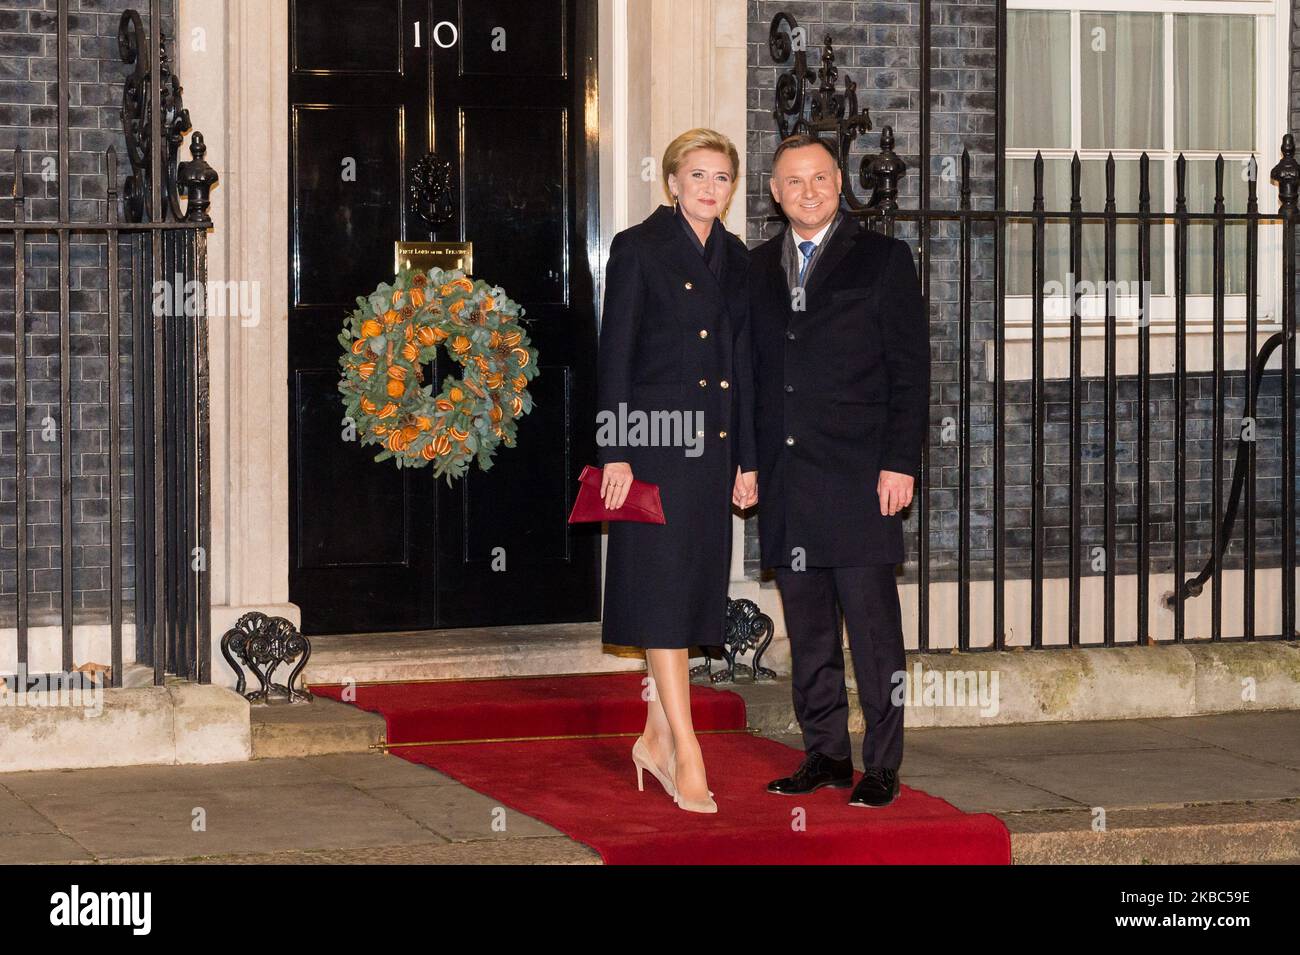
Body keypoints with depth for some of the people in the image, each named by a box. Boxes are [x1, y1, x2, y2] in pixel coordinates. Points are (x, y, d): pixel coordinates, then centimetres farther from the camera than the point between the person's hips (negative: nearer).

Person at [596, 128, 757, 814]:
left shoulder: (734, 259, 13)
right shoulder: (638, 248, -4)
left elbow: (741, 362, 16)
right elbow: (614, 353, -7)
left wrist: (747, 459, 12)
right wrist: (615, 452, -14)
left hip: (713, 443, 6)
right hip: (656, 441, -6)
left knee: (694, 586, 8)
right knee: (664, 587, -7)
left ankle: (656, 737, 18)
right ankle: (686, 755, -8)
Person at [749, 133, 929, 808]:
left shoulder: (883, 259, 2)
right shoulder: (759, 269, 15)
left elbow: (910, 369, -2)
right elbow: (752, 370, 16)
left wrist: (899, 463, -10)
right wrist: (745, 461, 8)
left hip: (857, 474, -4)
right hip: (784, 476, 5)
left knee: (872, 627, -5)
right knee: (808, 630, 8)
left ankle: (882, 765, 0)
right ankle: (826, 755, 16)